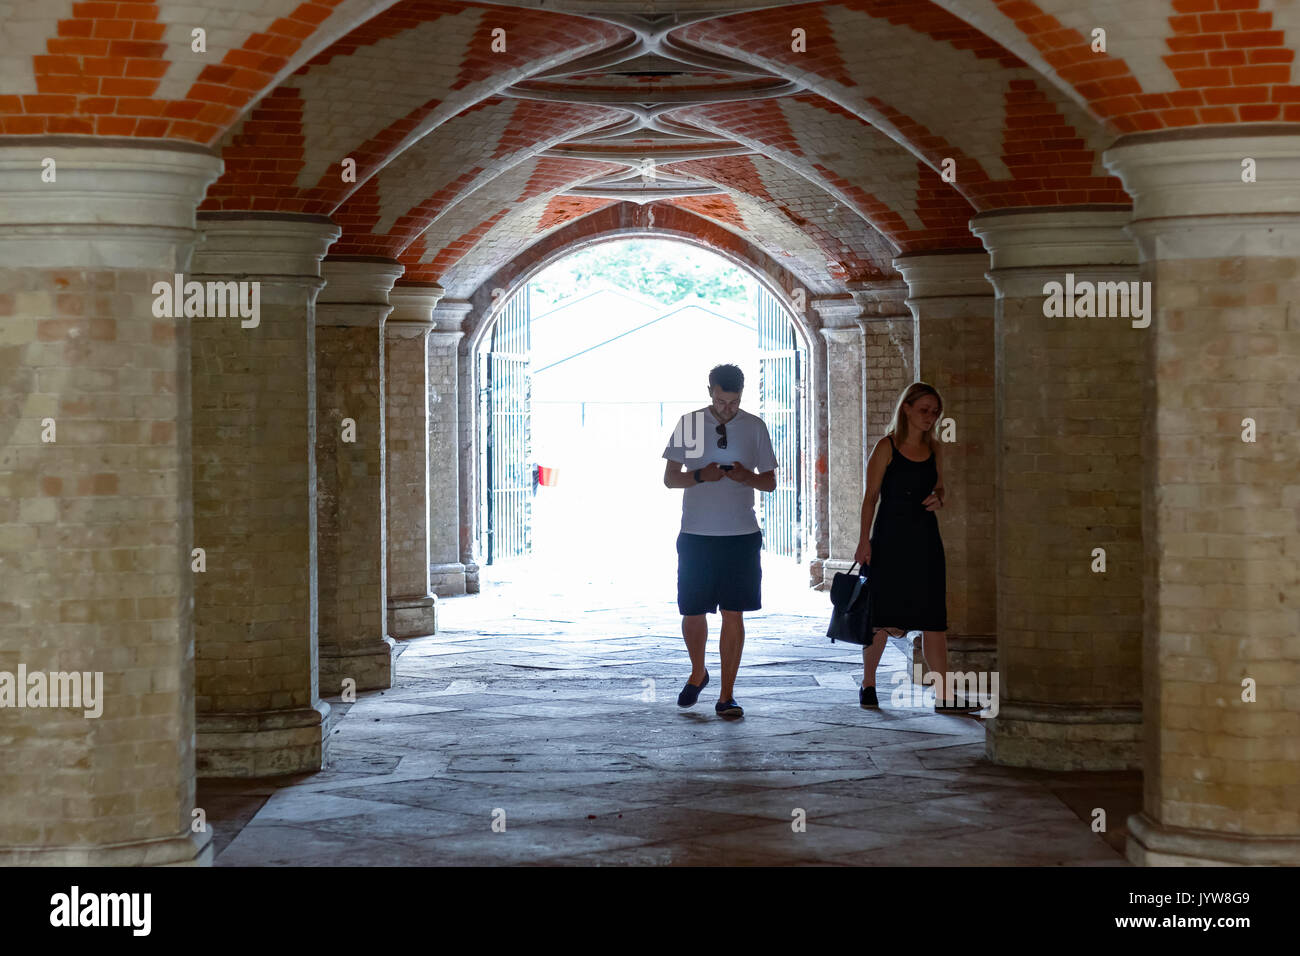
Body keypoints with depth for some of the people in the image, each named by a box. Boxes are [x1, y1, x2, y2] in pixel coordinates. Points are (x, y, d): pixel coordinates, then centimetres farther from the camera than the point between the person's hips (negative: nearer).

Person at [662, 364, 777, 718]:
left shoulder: (755, 427, 5)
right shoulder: (689, 423, 3)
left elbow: (770, 481, 10)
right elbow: (670, 477, 6)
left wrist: (746, 476, -12)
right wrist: (700, 476, -14)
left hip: (742, 535, 0)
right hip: (695, 534, 0)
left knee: (734, 614, -2)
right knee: (693, 612, 4)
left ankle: (726, 696, 4)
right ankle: (698, 673, 31)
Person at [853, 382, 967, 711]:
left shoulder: (934, 449, 9)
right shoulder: (887, 447, -4)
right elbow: (871, 496, -6)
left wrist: (938, 498, -3)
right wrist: (864, 540, -12)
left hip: (925, 539, 4)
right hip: (890, 538, -4)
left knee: (934, 618, 0)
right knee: (881, 617, 2)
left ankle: (943, 694, 1)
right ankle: (868, 685, 18)